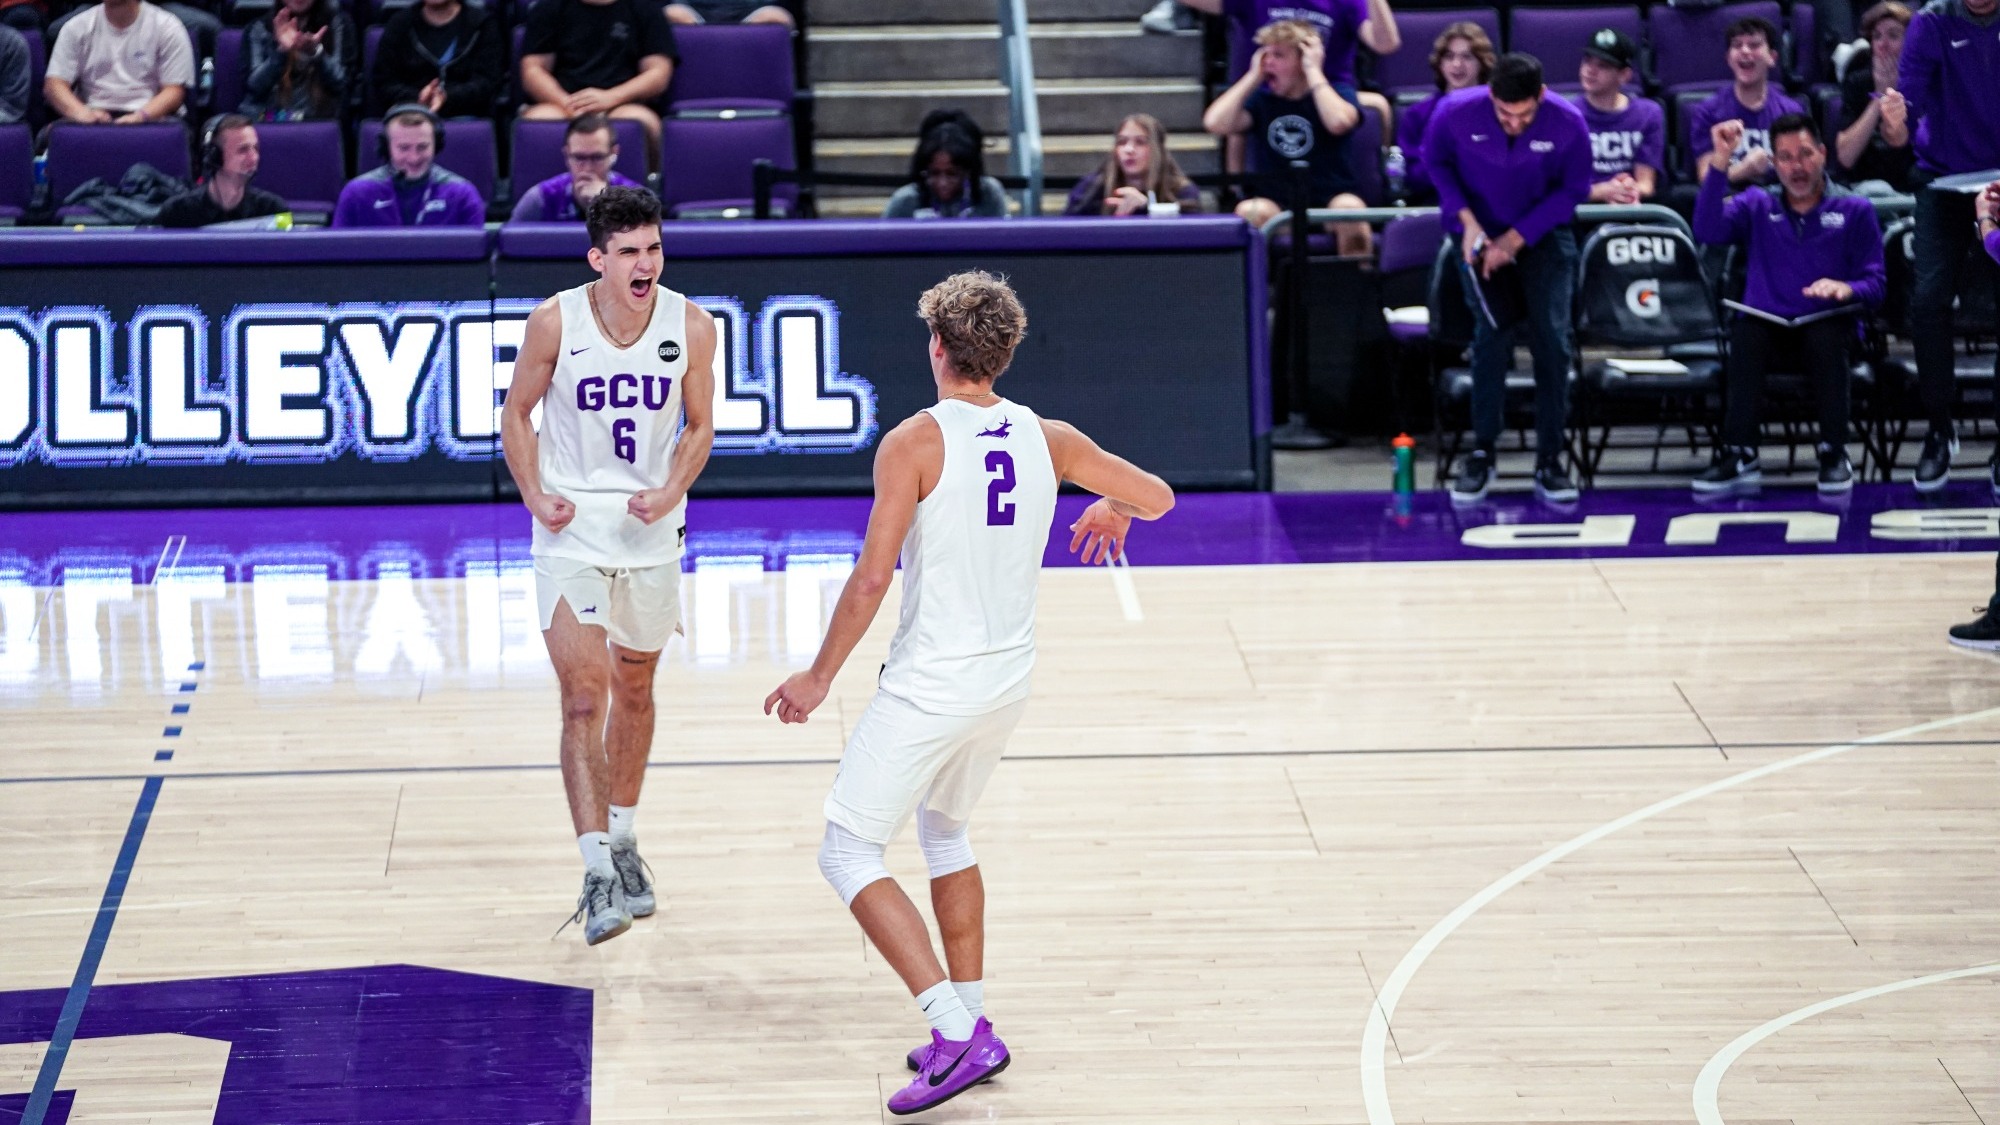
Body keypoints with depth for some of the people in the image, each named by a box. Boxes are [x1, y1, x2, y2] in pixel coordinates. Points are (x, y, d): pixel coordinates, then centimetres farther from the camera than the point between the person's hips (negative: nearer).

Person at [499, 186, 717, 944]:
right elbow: (517, 413, 1)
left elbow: (699, 426, 4)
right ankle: (598, 877, -16)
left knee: (634, 690, 17)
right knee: (583, 697, -12)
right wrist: (534, 495, -12)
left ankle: (622, 842, 37)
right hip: (572, 527, -3)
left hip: (649, 526, 3)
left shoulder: (691, 326, -8)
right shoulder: (556, 322, -13)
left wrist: (671, 491, -13)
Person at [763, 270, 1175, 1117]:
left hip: (931, 685, -7)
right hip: (1009, 679, 7)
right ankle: (970, 1022, 28)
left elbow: (872, 577, -19)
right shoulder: (1048, 440, 1)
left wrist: (819, 677, -8)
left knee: (848, 852, 2)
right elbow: (1158, 496, 13)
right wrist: (1111, 512, 36)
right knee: (944, 827, 28)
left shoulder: (915, 445, -15)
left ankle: (956, 1031, -10)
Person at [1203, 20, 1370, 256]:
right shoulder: (1262, 100, 12)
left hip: (1329, 200, -1)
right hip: (1275, 203, 1)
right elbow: (1216, 124, -6)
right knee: (1249, 212, -33)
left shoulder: (1336, 95, 5)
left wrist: (1313, 71, -8)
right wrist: (1253, 77, 3)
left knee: (1349, 208, -36)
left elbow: (1338, 122, -20)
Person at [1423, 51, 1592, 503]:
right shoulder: (1456, 113, -22)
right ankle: (1481, 456, -3)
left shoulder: (1568, 123, -22)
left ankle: (1549, 462, -1)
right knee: (1493, 333, -16)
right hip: (1482, 231, 0)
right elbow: (1436, 162, -2)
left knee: (1552, 339, -10)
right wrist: (1467, 220, -14)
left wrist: (1515, 240, -16)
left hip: (1543, 232, 1)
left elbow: (1572, 190, -9)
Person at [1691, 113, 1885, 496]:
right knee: (1745, 333, -35)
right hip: (1768, 324, 1)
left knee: (1828, 336, -37)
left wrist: (1846, 289, -19)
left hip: (1825, 324, -1)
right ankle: (1739, 455, -34)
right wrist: (1720, 163, -11)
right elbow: (1708, 230, -4)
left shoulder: (1854, 211, 12)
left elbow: (1876, 284, 5)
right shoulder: (1755, 207, 17)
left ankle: (1834, 454, -30)